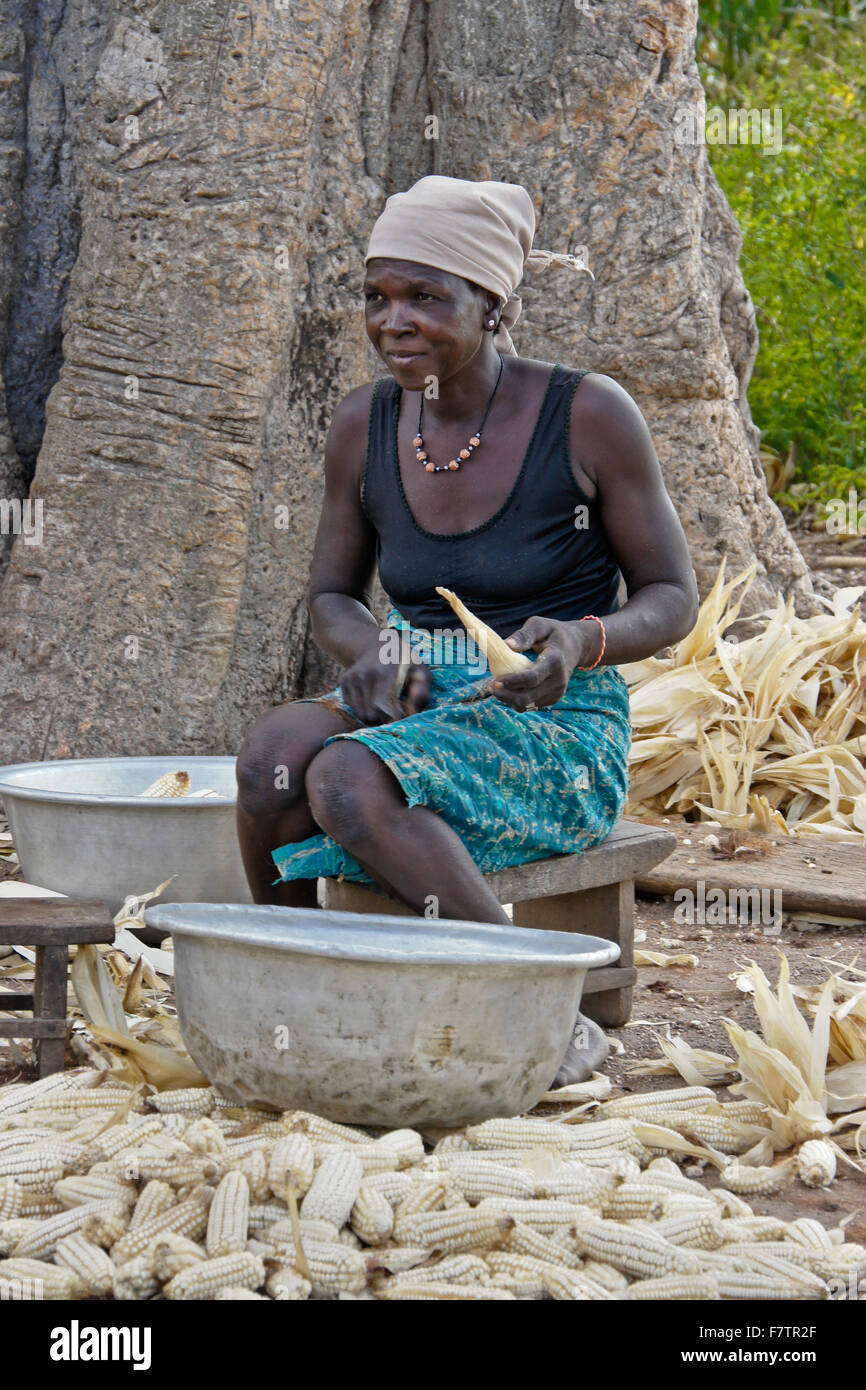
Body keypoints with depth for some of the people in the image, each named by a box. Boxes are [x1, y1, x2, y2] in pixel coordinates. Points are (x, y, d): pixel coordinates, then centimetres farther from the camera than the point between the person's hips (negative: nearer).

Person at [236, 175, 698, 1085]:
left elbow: (672, 597, -3)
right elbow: (332, 595, 13)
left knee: (349, 781, -33)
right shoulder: (364, 426, 2)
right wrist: (371, 652, -11)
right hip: (418, 707, 5)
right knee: (275, 746, -29)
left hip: (557, 738, -4)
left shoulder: (588, 414, -10)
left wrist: (582, 642, -25)